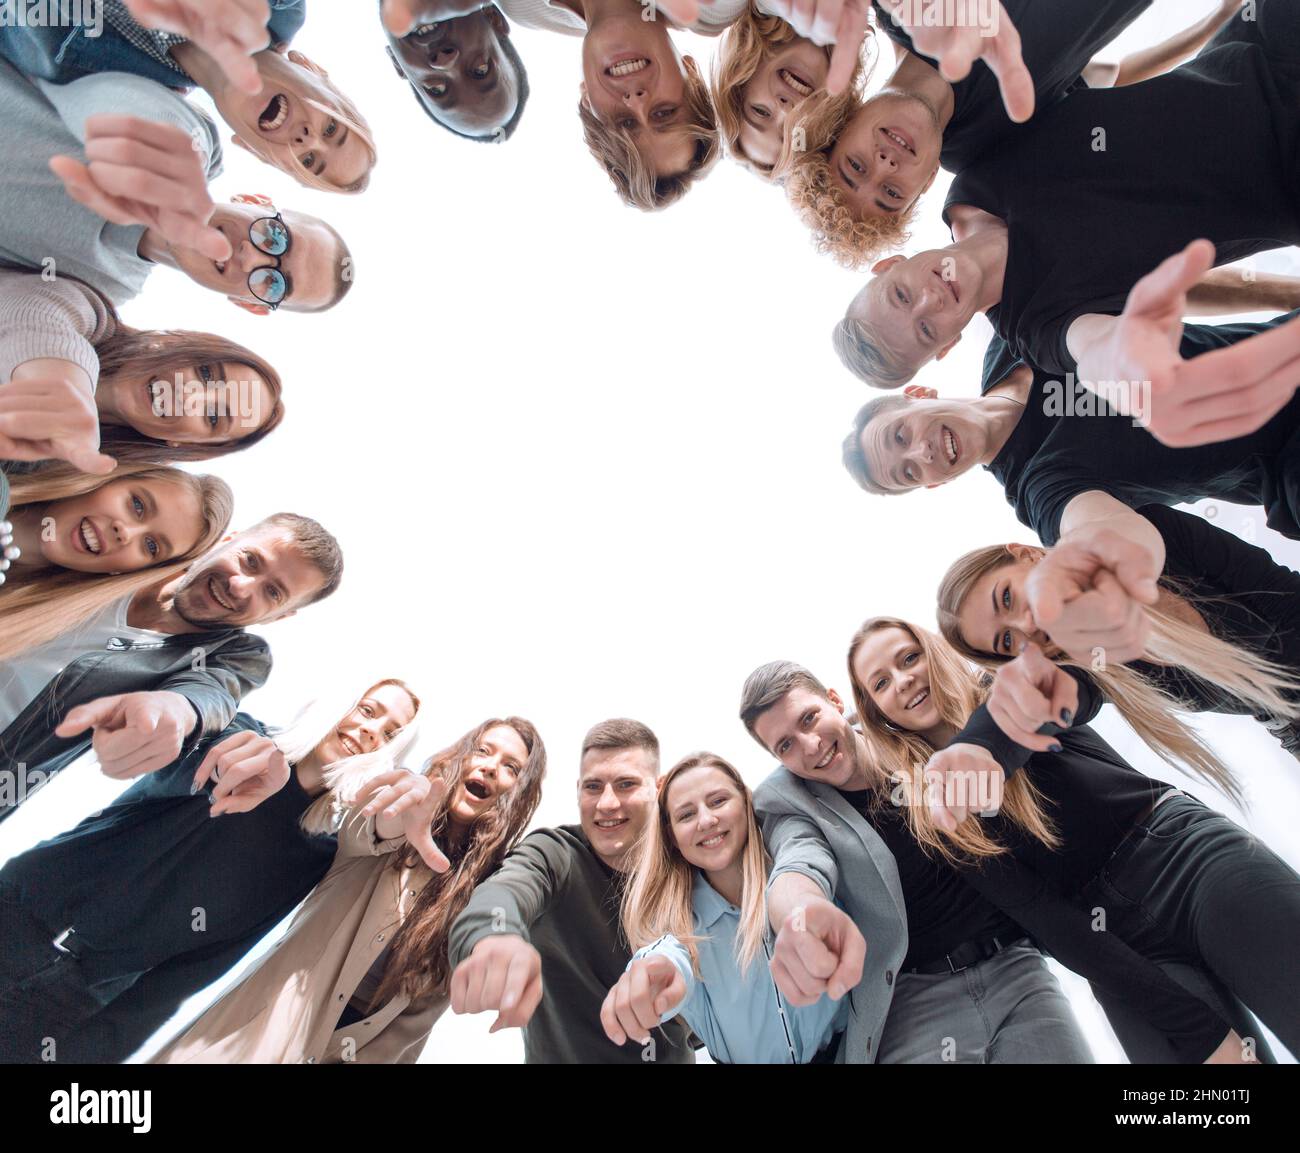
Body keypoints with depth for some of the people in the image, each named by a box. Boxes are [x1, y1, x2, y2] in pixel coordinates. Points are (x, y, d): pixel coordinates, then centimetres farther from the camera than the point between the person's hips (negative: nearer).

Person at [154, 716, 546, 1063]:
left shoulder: (489, 882, -6)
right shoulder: (404, 803, -7)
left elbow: (431, 1000, -3)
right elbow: (359, 832, -31)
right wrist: (393, 820, -54)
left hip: (363, 1044, 1)